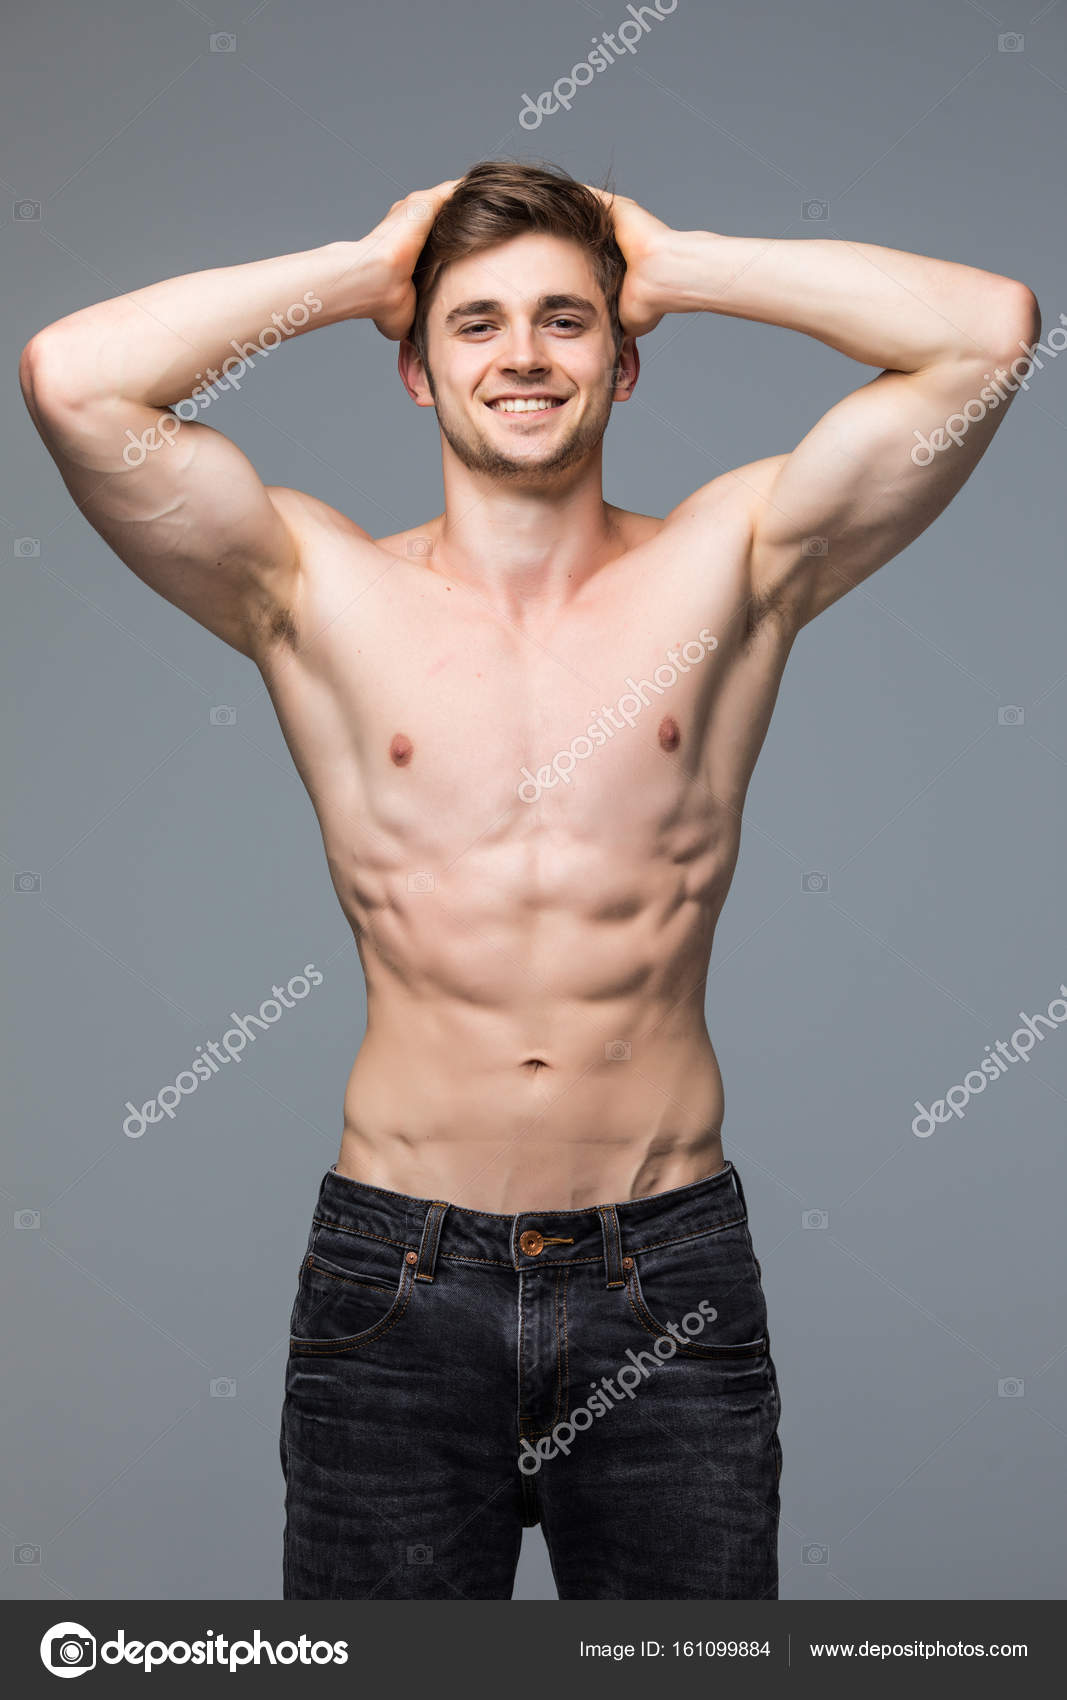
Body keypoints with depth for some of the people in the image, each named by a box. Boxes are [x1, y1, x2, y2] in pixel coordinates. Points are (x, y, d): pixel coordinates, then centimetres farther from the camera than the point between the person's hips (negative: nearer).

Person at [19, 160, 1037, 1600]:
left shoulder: (728, 567, 2)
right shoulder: (319, 591, 1)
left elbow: (990, 329, -5)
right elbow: (71, 379, -10)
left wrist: (676, 261, 2)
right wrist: (363, 266, 0)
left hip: (670, 1274, 1)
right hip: (398, 1277, 0)